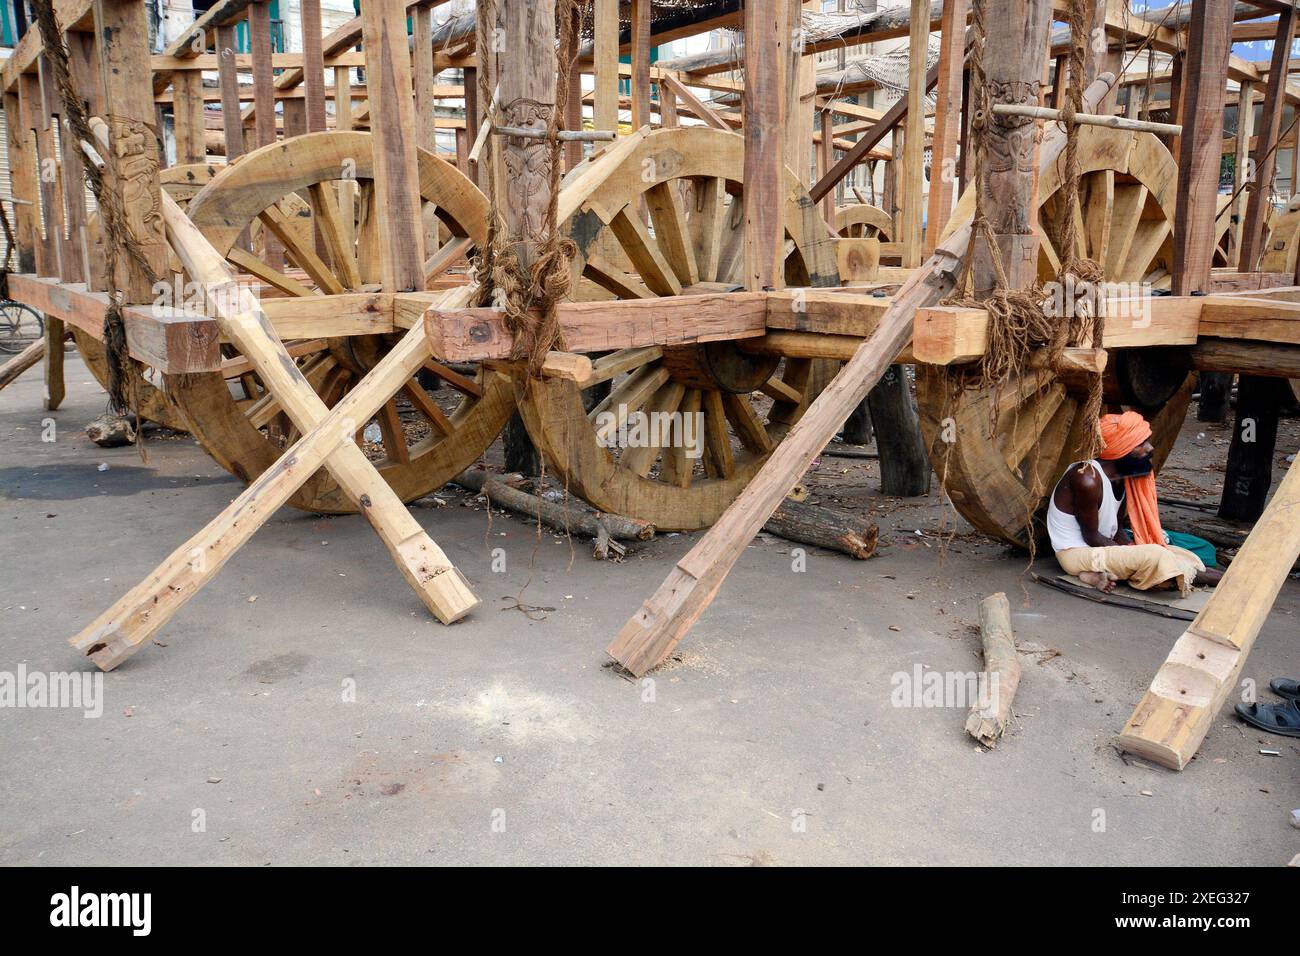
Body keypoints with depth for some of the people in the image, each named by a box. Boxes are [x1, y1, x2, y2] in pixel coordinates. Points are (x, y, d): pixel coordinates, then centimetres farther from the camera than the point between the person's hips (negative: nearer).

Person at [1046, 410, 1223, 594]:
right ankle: (1222, 580, -6)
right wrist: (1133, 555, -13)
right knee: (1154, 557, -20)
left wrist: (1134, 550, -9)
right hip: (1076, 552, -9)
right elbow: (1091, 536, -19)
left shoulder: (1123, 477, 1)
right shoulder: (1088, 479, -25)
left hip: (1104, 546, 9)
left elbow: (1117, 528, 7)